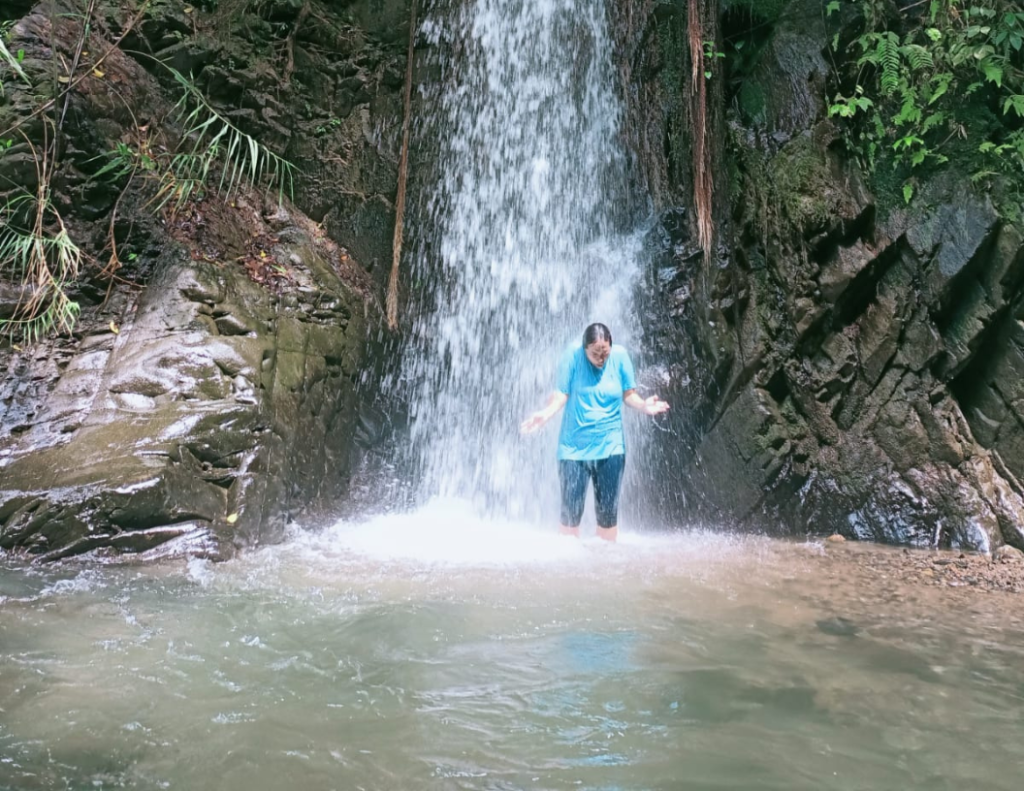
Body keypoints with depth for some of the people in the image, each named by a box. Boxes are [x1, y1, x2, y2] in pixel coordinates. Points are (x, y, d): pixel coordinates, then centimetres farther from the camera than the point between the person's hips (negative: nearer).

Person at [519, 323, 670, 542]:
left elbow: (628, 393, 2)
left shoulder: (620, 356, -3)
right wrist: (544, 414, -25)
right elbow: (561, 394, -8)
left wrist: (643, 405, -18)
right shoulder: (572, 356, -7)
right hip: (574, 446, -1)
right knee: (571, 511, 1)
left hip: (610, 446, 1)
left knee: (608, 511, 6)